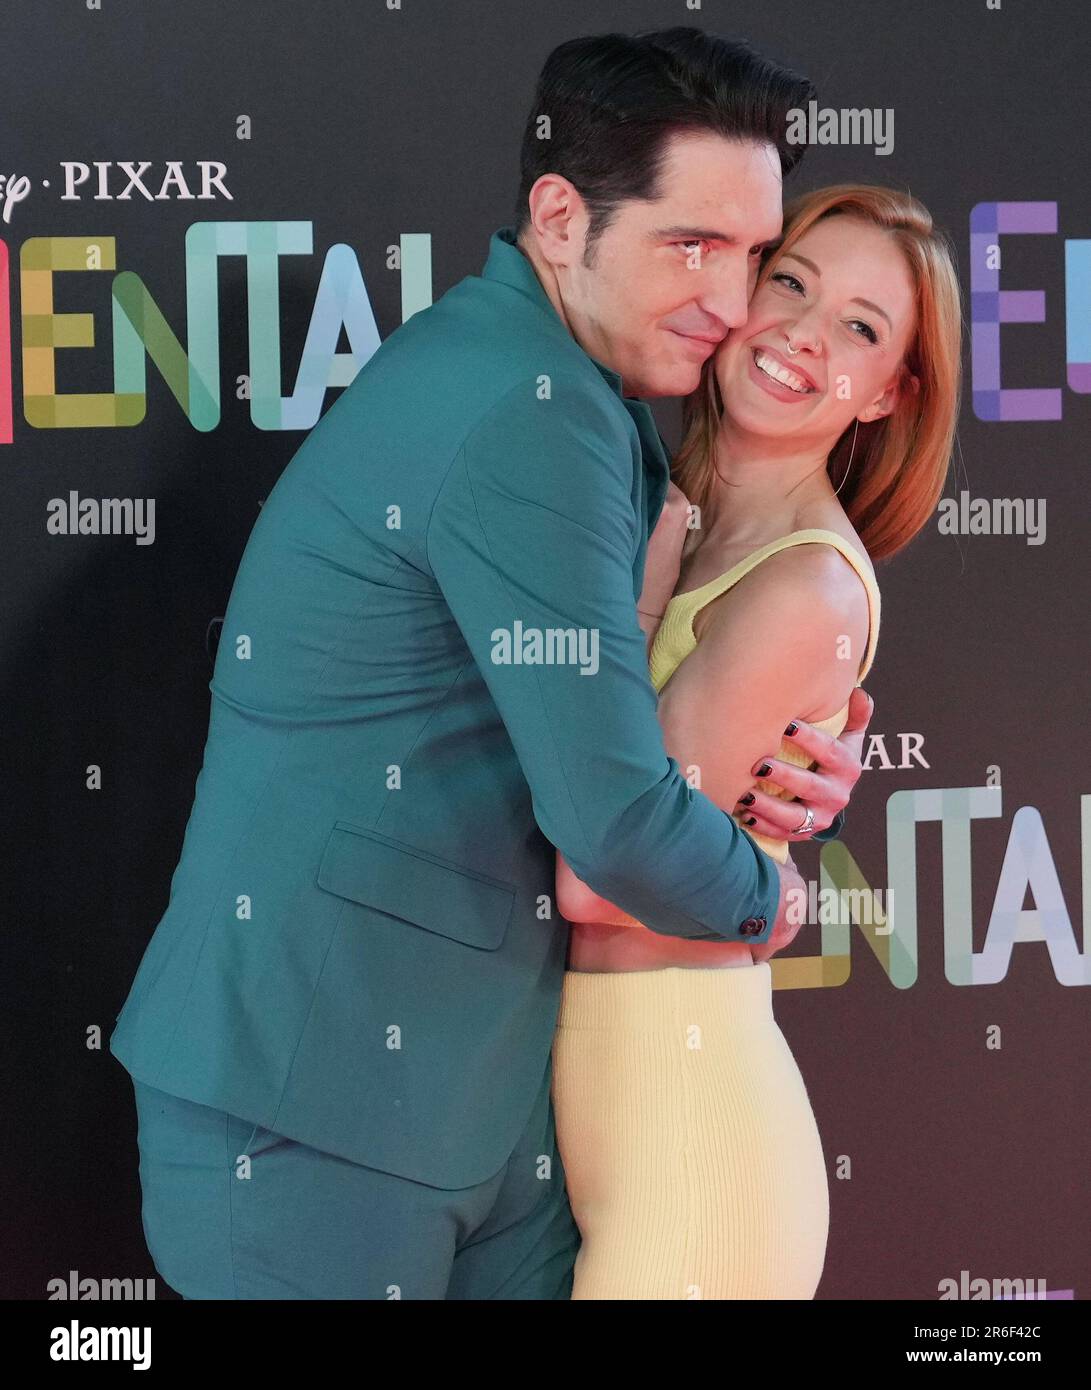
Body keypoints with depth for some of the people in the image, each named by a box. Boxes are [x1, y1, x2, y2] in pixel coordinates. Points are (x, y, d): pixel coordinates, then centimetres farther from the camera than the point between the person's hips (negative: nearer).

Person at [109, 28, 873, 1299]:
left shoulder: (592, 401, 10)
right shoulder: (527, 418, -22)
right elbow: (615, 820, -25)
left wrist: (801, 761, -2)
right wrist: (761, 895, -4)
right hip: (315, 1108, -9)